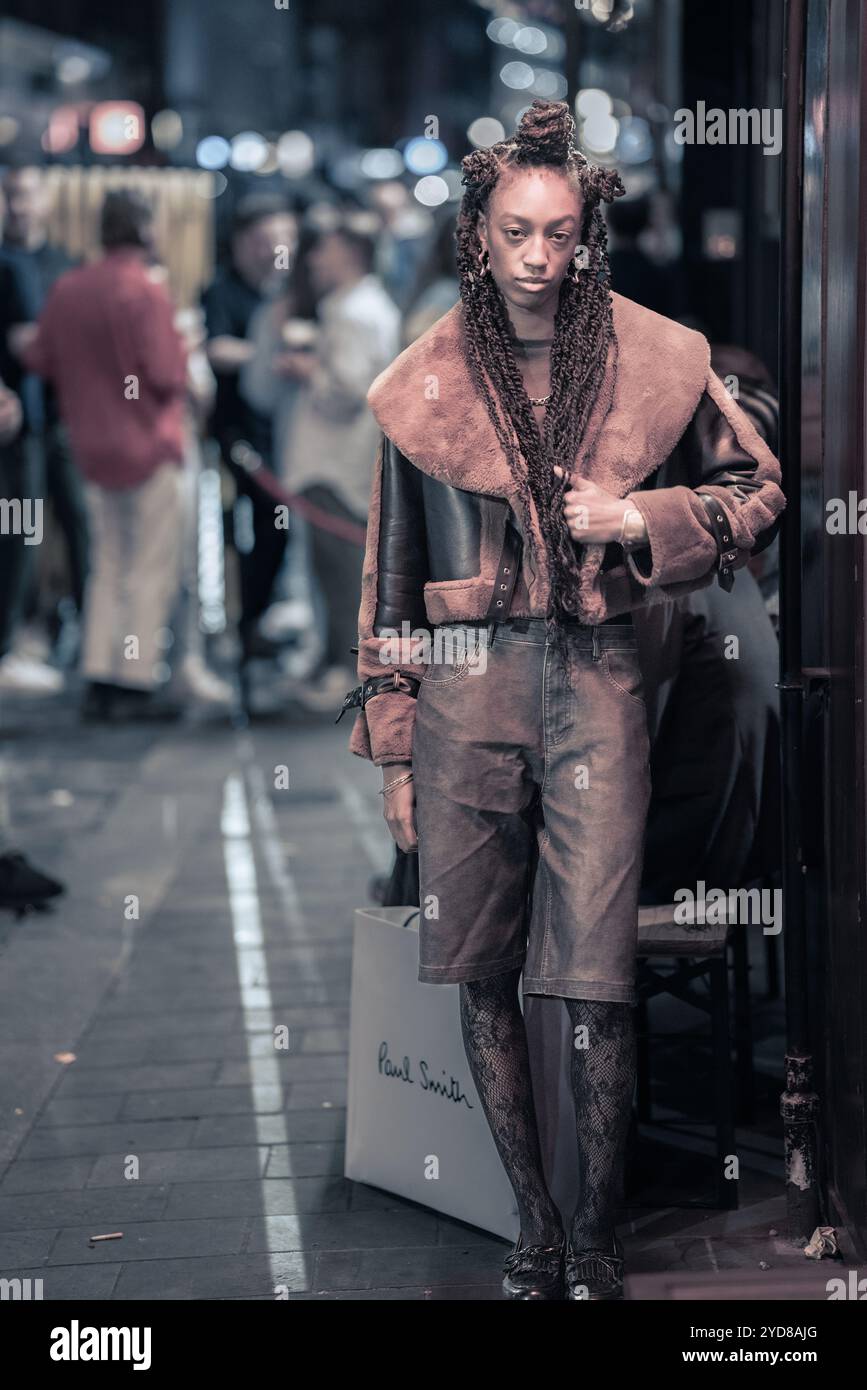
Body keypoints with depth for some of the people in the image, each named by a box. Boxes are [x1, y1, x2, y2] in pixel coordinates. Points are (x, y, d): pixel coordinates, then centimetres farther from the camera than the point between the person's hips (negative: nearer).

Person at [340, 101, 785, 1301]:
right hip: (466, 686, 2)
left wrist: (645, 516, -5)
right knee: (482, 974, 3)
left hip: (595, 681, -1)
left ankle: (599, 1232, 7)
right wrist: (393, 750, 8)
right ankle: (534, 1227, 15)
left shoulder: (655, 363, 5)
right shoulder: (426, 388, 8)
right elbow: (389, 579, 11)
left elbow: (760, 489, 15)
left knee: (595, 983, -7)